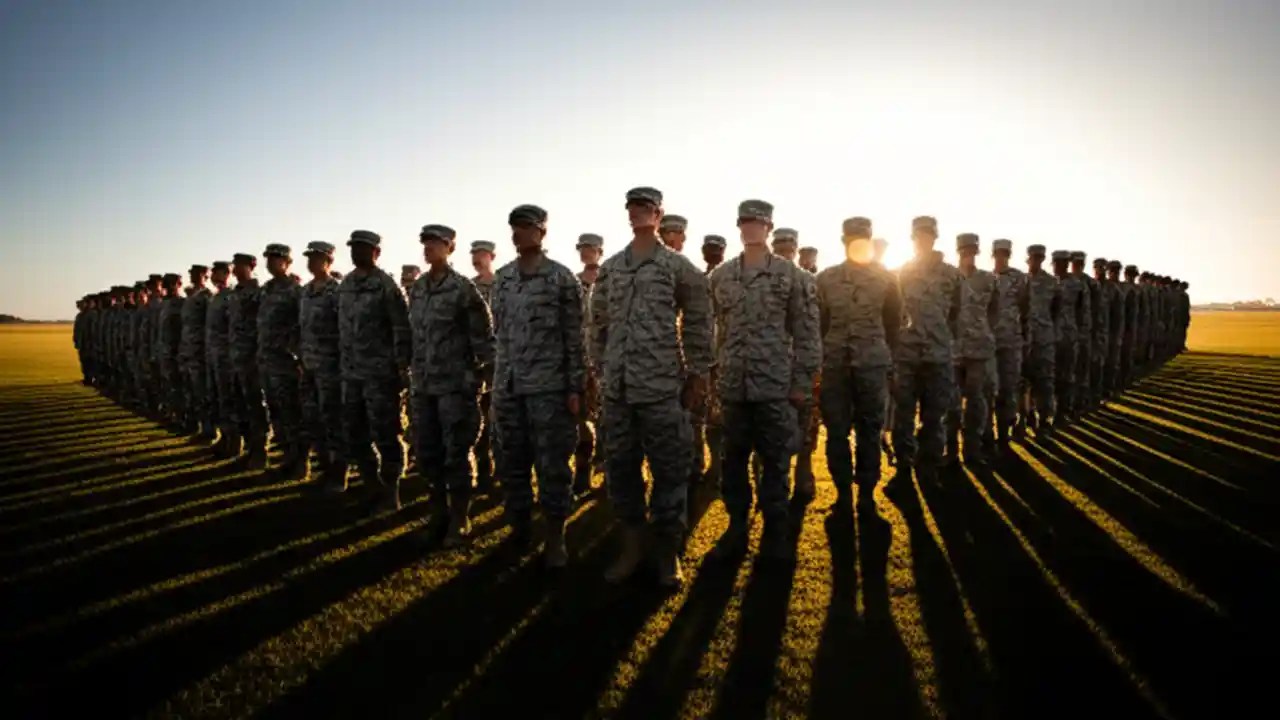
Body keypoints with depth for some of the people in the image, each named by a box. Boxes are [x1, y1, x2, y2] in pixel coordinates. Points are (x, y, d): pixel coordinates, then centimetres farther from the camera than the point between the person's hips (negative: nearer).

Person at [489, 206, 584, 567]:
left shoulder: (562, 278, -3)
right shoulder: (502, 278, 11)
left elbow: (575, 337, -4)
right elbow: (499, 332, 16)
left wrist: (575, 388, -9)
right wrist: (497, 380, 12)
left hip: (549, 387, -5)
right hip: (507, 387, 5)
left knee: (552, 464, -1)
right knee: (510, 462, 11)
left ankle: (555, 539, 9)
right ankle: (519, 530, 26)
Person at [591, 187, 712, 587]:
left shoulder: (678, 266, 0)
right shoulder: (609, 268, 12)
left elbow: (698, 324, -1)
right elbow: (599, 324, 16)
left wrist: (698, 376, -3)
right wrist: (599, 370, 12)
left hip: (664, 386, -4)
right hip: (617, 388, 4)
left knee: (669, 469, 2)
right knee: (620, 467, 10)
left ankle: (668, 552, 16)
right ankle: (631, 546, 24)